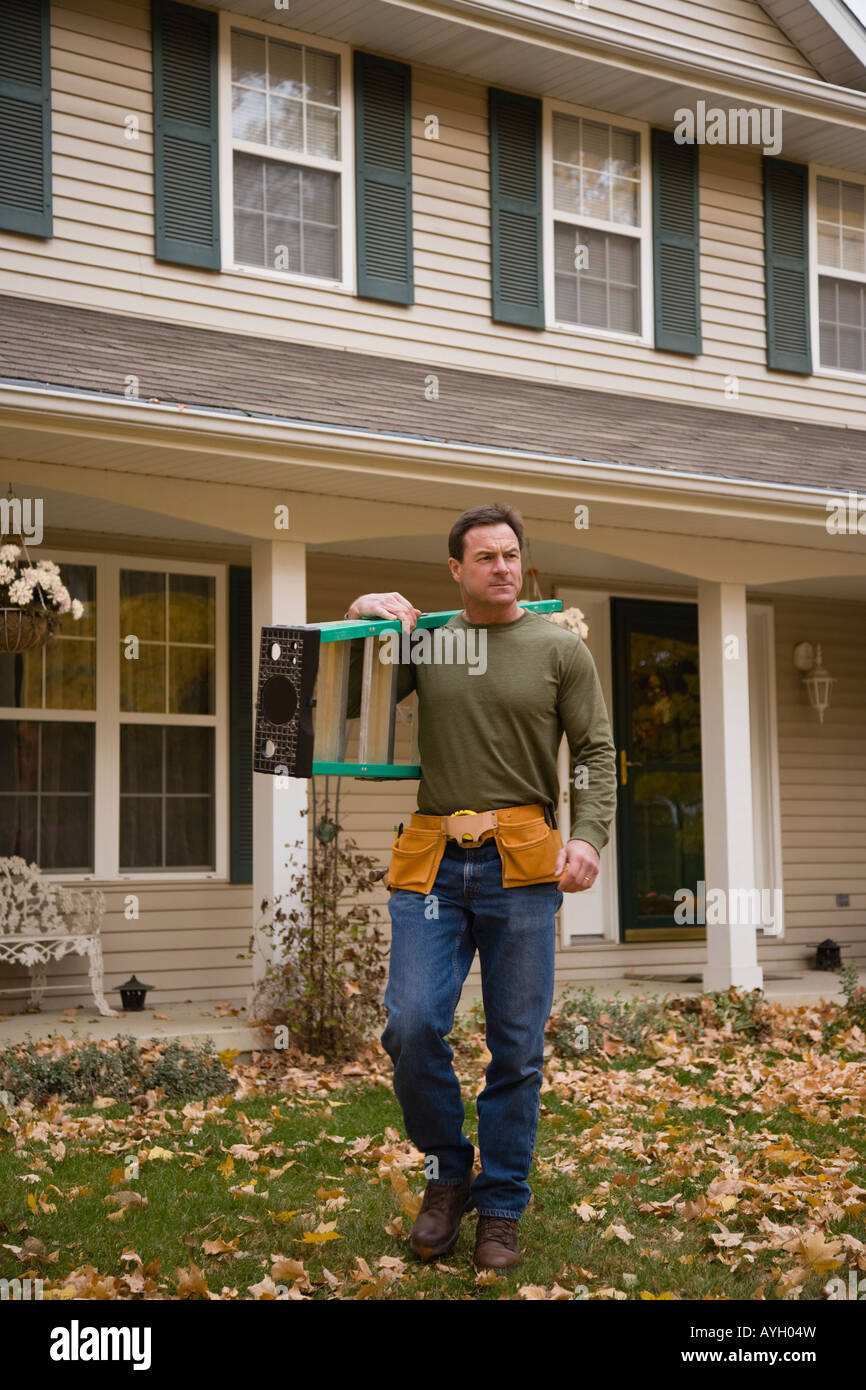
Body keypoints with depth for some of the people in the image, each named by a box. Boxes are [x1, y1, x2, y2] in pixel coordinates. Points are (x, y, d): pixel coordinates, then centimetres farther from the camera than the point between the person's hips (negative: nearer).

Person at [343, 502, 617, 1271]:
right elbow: (354, 708, 17)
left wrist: (589, 836, -14)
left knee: (517, 1048, 3)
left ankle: (500, 1208, 16)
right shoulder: (423, 639, 10)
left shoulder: (560, 649, 5)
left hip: (521, 869, -1)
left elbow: (599, 754, 2)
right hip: (433, 864, 2)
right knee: (412, 1027, -9)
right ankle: (448, 1171, 16)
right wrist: (365, 621, 4)